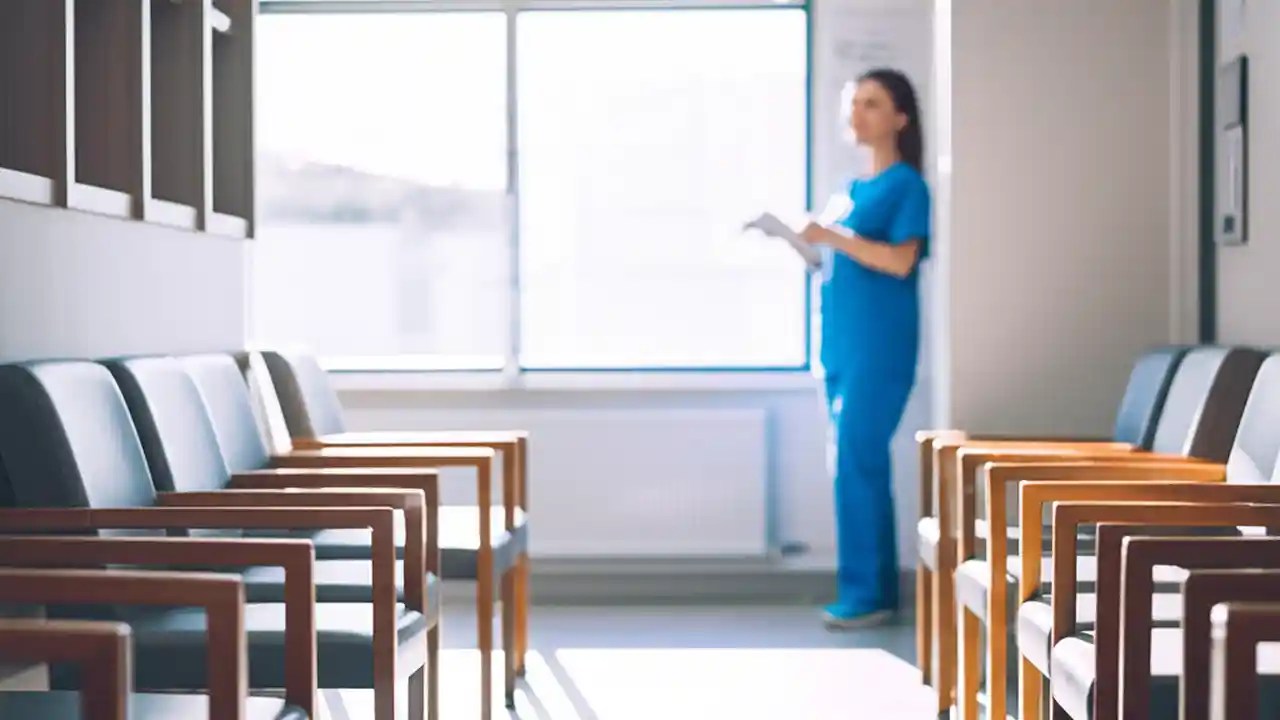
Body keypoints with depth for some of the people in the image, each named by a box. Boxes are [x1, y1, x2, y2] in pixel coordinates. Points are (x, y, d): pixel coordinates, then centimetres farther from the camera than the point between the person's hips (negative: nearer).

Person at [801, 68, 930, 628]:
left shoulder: (907, 184, -4)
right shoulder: (853, 188, 18)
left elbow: (900, 261, -15)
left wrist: (832, 237, -18)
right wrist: (809, 243, 5)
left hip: (880, 346, -8)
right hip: (842, 344, 8)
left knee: (856, 461, -11)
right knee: (863, 462, 7)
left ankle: (864, 593, -6)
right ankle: (879, 591, 12)